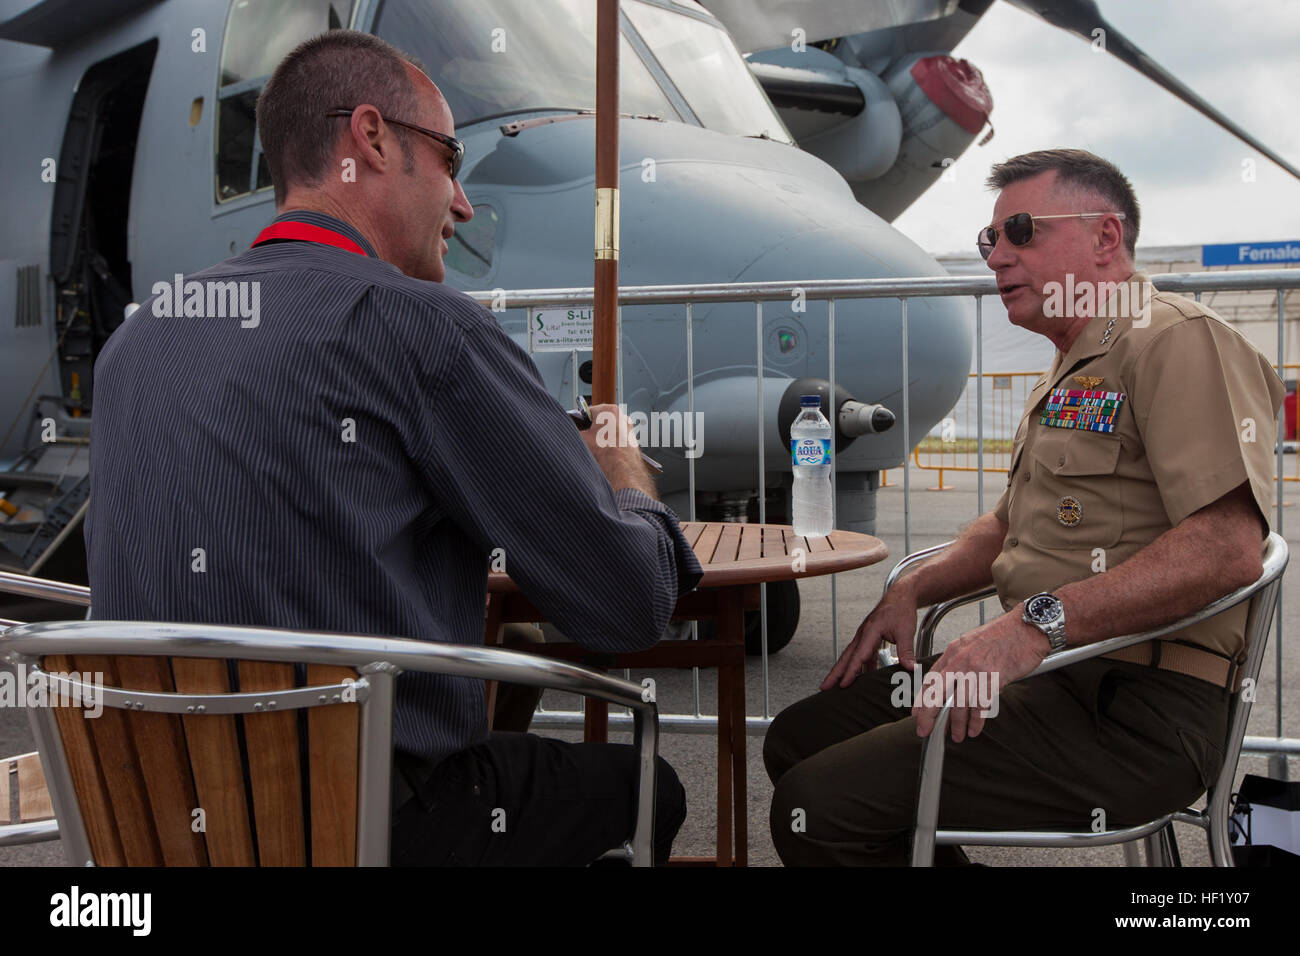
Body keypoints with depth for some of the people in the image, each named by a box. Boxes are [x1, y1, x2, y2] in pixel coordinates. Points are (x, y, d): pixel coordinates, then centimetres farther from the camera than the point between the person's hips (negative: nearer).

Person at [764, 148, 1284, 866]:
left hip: (1134, 708, -10)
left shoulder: (1178, 340, -10)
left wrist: (1040, 621, -29)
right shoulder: (1068, 375, 24)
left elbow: (1229, 549, -24)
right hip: (1044, 671, 10)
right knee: (796, 737, 6)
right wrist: (913, 589, 13)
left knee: (817, 805, -21)